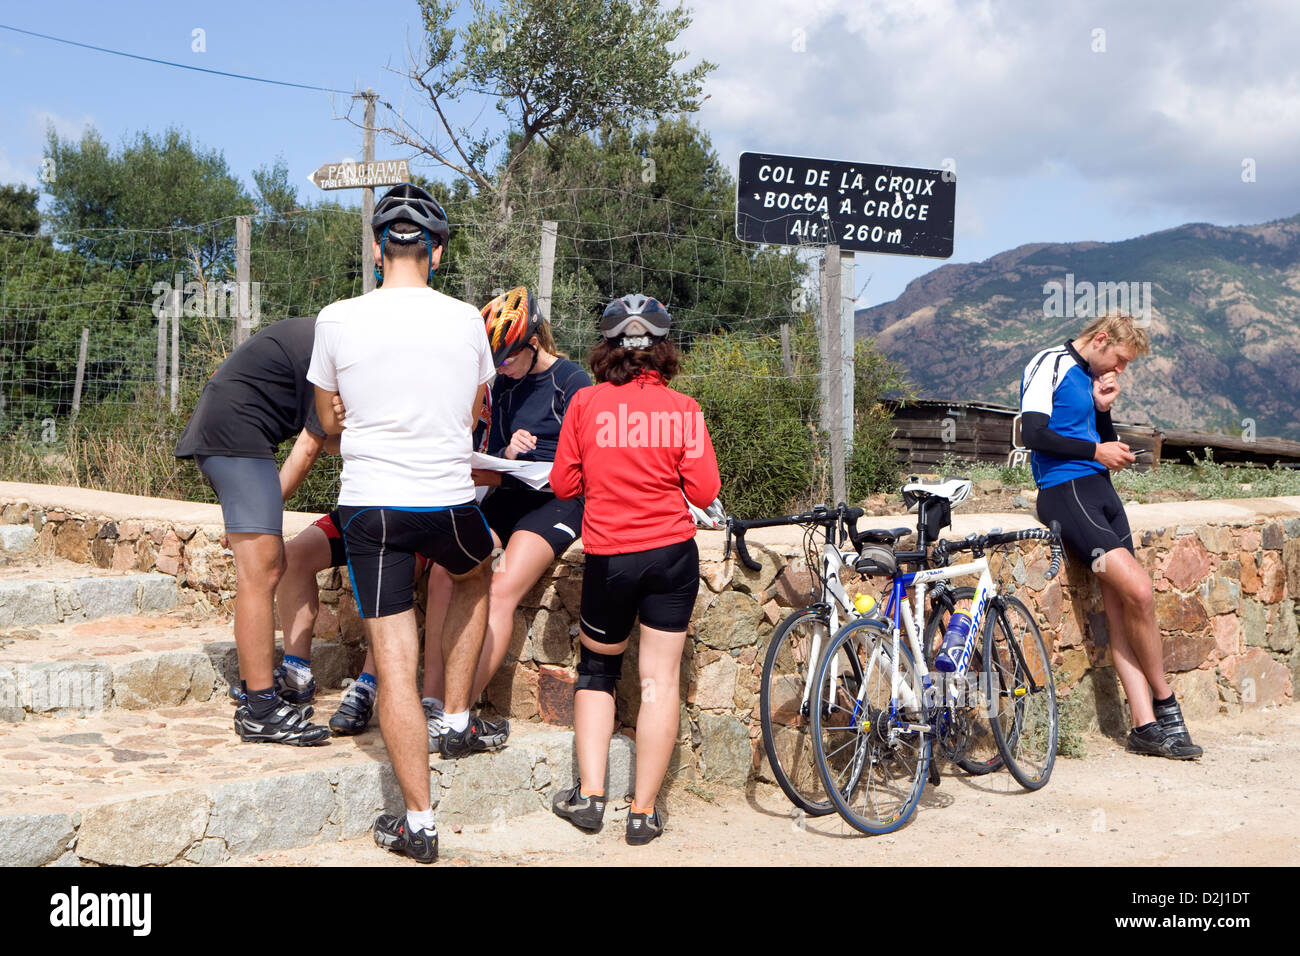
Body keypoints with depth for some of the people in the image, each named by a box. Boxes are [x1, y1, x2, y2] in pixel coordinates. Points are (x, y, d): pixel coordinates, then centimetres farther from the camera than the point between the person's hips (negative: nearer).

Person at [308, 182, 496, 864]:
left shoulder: (337, 320, -4)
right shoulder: (467, 320, 0)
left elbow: (328, 421, 11)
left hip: (369, 506, -1)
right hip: (450, 501, 1)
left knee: (394, 661, 1)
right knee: (473, 578, 34)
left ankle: (418, 823, 4)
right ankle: (458, 721, 33)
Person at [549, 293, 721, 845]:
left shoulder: (586, 403, -2)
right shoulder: (683, 409, -3)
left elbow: (564, 484, 2)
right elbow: (704, 492, -5)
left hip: (608, 556, 0)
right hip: (672, 552, 0)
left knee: (597, 670, 19)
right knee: (660, 679, 6)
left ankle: (589, 795, 13)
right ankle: (644, 812, 10)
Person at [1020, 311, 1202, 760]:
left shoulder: (1092, 378, 22)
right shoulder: (1050, 366, -3)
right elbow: (1033, 435, -14)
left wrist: (1103, 407, 4)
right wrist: (1095, 451, -8)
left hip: (1100, 489, 8)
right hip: (1064, 491, -8)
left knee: (1119, 604, -2)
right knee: (1138, 589, -19)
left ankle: (1146, 725, -5)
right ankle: (1164, 703, -2)